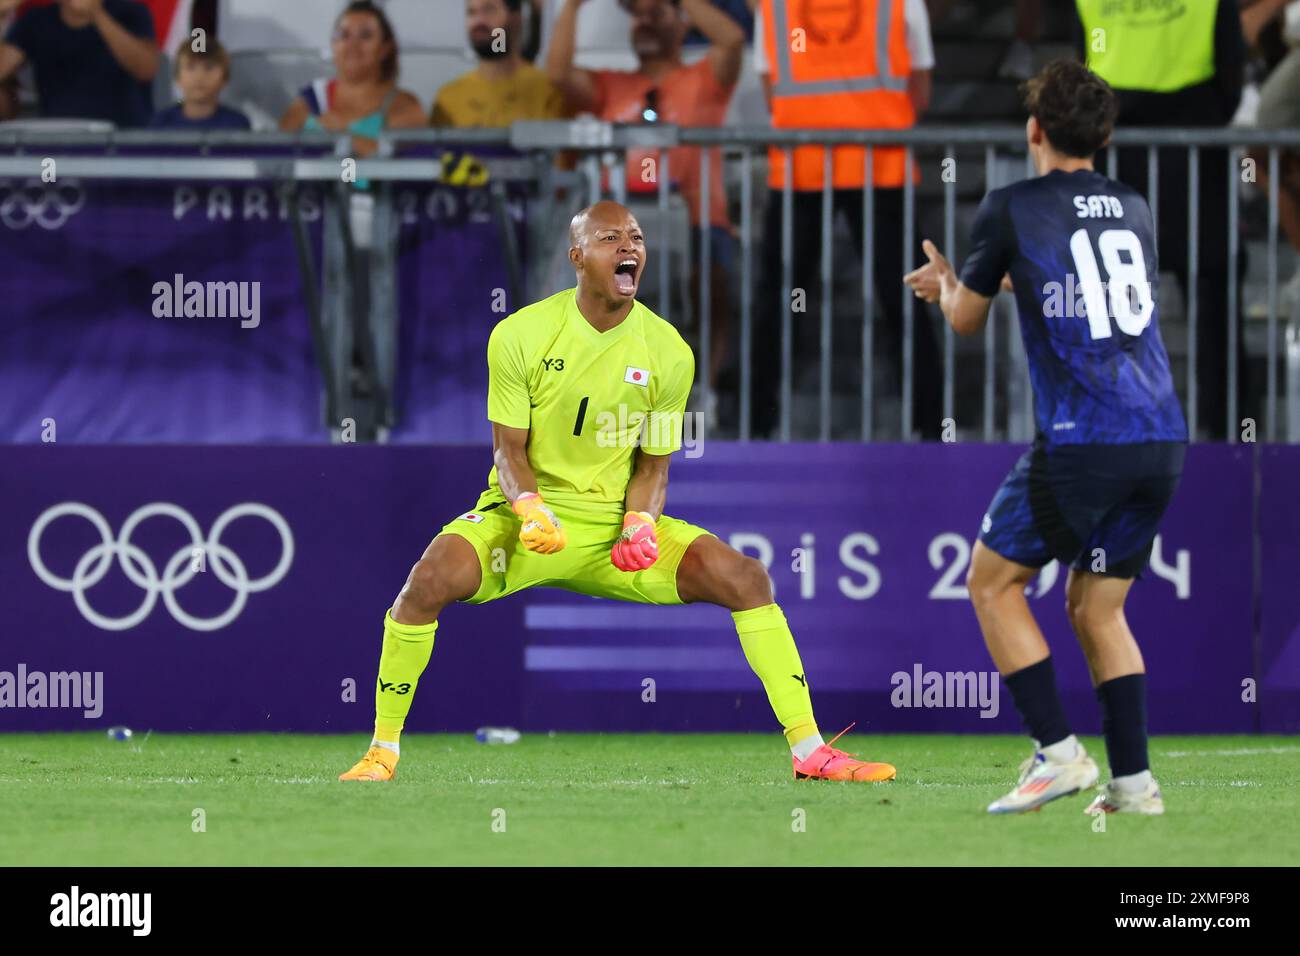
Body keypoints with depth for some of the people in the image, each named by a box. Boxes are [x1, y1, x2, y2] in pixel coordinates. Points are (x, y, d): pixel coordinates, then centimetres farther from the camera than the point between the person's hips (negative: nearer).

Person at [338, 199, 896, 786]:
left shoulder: (668, 352, -2)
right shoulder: (520, 335, -9)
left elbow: (653, 463, 5)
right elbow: (509, 451, -5)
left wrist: (641, 525, -15)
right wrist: (532, 511, -25)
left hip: (619, 519, 2)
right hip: (527, 513, -2)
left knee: (745, 577, -17)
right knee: (433, 577, -31)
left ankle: (808, 750, -10)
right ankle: (383, 751, -15)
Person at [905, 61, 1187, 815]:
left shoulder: (1012, 209, 0)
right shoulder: (1135, 211, 16)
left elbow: (966, 321, 12)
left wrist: (948, 283, 35)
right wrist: (977, 280, 48)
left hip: (1080, 441, -6)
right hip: (1162, 437, 6)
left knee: (993, 582, 10)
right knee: (1098, 607, 16)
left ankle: (1058, 752, 0)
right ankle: (1134, 781, 7)